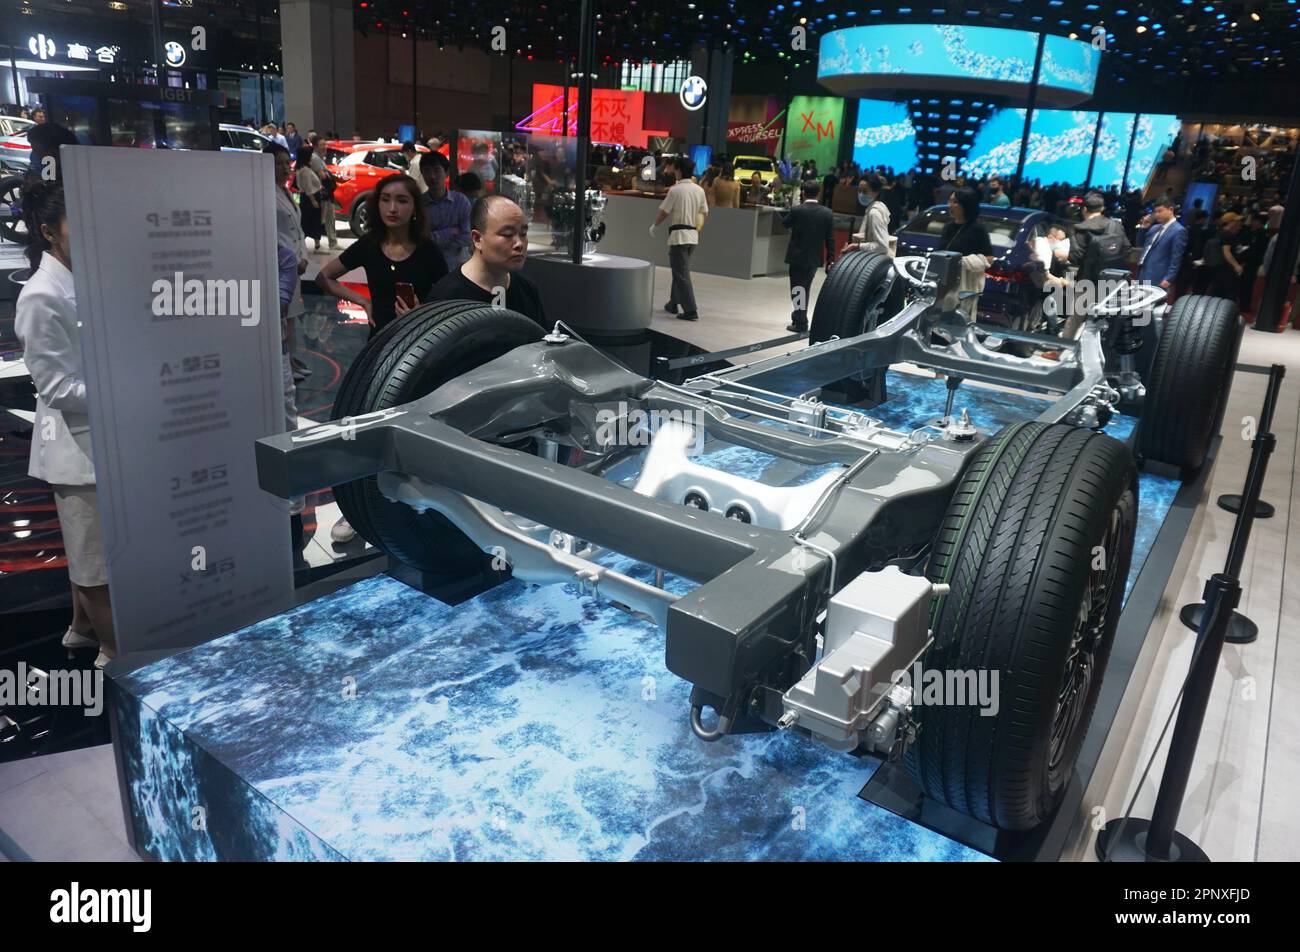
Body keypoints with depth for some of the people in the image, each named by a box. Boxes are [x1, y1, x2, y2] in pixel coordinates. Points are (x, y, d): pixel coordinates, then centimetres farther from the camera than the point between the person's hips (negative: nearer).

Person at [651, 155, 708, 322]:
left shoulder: (675, 190, -12)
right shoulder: (699, 190, 6)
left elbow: (663, 212, -7)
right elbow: (705, 213, 11)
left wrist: (654, 226, 10)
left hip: (679, 234, -7)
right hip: (693, 235, 7)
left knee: (681, 274, -5)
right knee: (680, 270, 21)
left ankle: (690, 311, -10)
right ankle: (673, 303, 31)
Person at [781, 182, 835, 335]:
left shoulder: (796, 210, -13)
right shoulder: (827, 213, -4)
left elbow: (784, 223, 6)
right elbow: (830, 239, -2)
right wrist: (830, 260, 2)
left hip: (798, 256, -4)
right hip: (815, 258, 4)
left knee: (798, 289, 3)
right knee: (806, 288, 19)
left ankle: (800, 323, 2)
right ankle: (801, 320, 30)